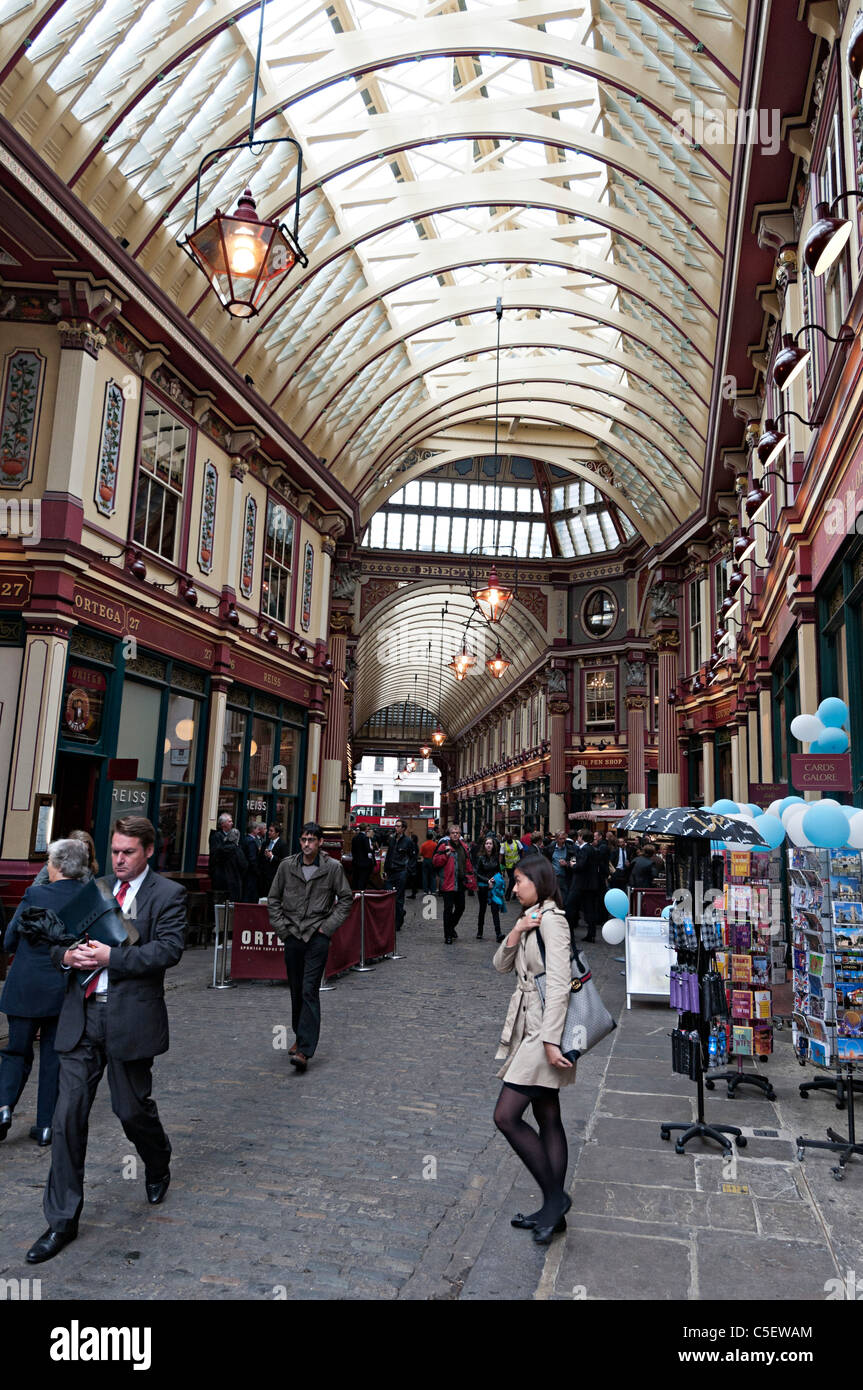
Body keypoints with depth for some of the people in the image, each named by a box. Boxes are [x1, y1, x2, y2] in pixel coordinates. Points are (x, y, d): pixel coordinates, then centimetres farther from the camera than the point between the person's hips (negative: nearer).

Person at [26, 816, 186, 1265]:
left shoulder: (167, 894, -5)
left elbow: (168, 949, -16)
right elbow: (60, 940, 13)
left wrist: (110, 956, -23)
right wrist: (66, 955, -10)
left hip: (129, 1019, -4)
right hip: (82, 1016, 4)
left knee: (131, 1108, 10)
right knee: (68, 1115, 4)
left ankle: (158, 1167, 43)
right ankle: (62, 1222, 18)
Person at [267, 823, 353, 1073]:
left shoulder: (333, 867, -3)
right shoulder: (286, 866, 3)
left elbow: (346, 898, 4)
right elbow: (273, 898, 12)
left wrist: (329, 926, -3)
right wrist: (281, 927, 3)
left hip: (317, 937, -3)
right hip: (292, 936, 3)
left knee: (310, 991, -10)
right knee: (296, 991, 12)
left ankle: (305, 1050, -12)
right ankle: (300, 1036, 30)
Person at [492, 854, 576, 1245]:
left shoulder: (551, 920, -15)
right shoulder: (531, 919, 15)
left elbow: (559, 983, -22)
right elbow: (501, 965, 11)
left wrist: (551, 1040, -25)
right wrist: (516, 932, -7)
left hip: (543, 1030, -9)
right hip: (528, 1026, 9)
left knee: (506, 1115, -8)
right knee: (548, 1121, 14)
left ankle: (554, 1196, 5)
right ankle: (554, 1210, 22)